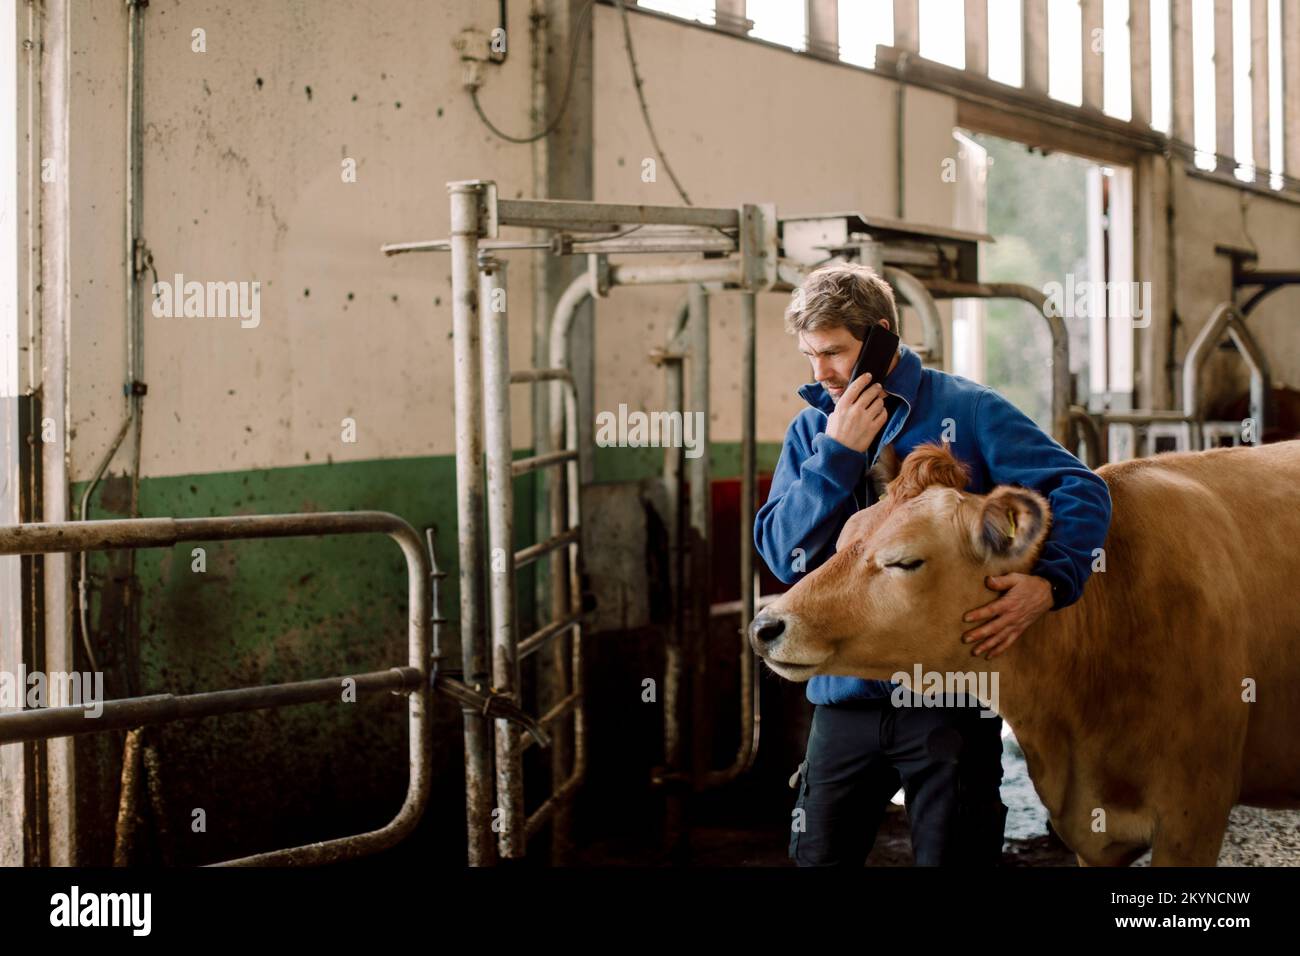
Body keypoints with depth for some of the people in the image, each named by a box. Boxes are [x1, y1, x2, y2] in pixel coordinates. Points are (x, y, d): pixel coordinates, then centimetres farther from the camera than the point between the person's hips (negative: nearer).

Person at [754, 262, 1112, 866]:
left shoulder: (966, 409, -3)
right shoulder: (811, 431, 9)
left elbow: (1081, 489, -9)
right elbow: (784, 556, -1)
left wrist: (1049, 582, -26)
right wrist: (837, 454, -11)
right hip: (845, 696, 3)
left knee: (952, 855, 5)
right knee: (819, 856, 7)